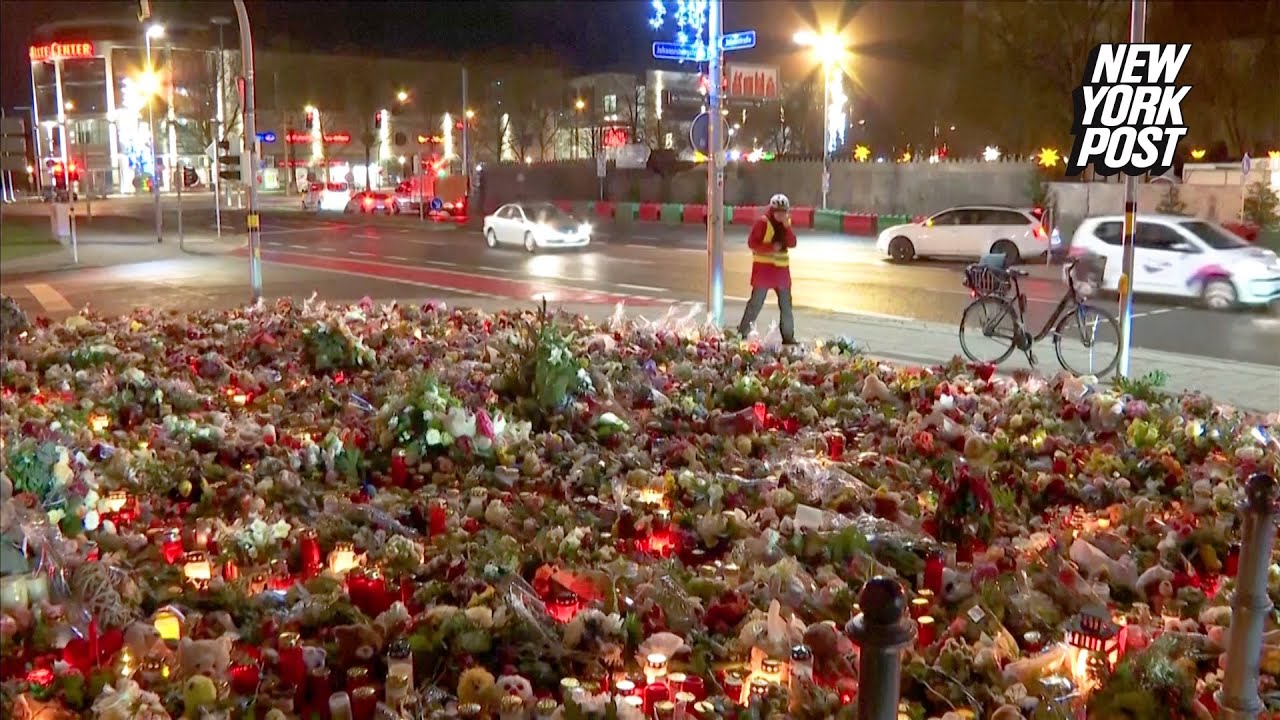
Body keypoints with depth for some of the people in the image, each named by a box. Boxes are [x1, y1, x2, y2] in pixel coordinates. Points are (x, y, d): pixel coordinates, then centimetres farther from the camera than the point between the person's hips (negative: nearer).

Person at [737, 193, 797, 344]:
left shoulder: (786, 224, 9)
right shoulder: (762, 222, -10)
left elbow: (792, 243, -1)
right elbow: (752, 243, -14)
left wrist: (786, 226, -13)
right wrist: (771, 247, -22)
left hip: (782, 267, 6)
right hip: (763, 267, -6)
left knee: (786, 304, 9)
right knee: (756, 302, -5)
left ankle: (788, 337, 18)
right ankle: (742, 333, 2)